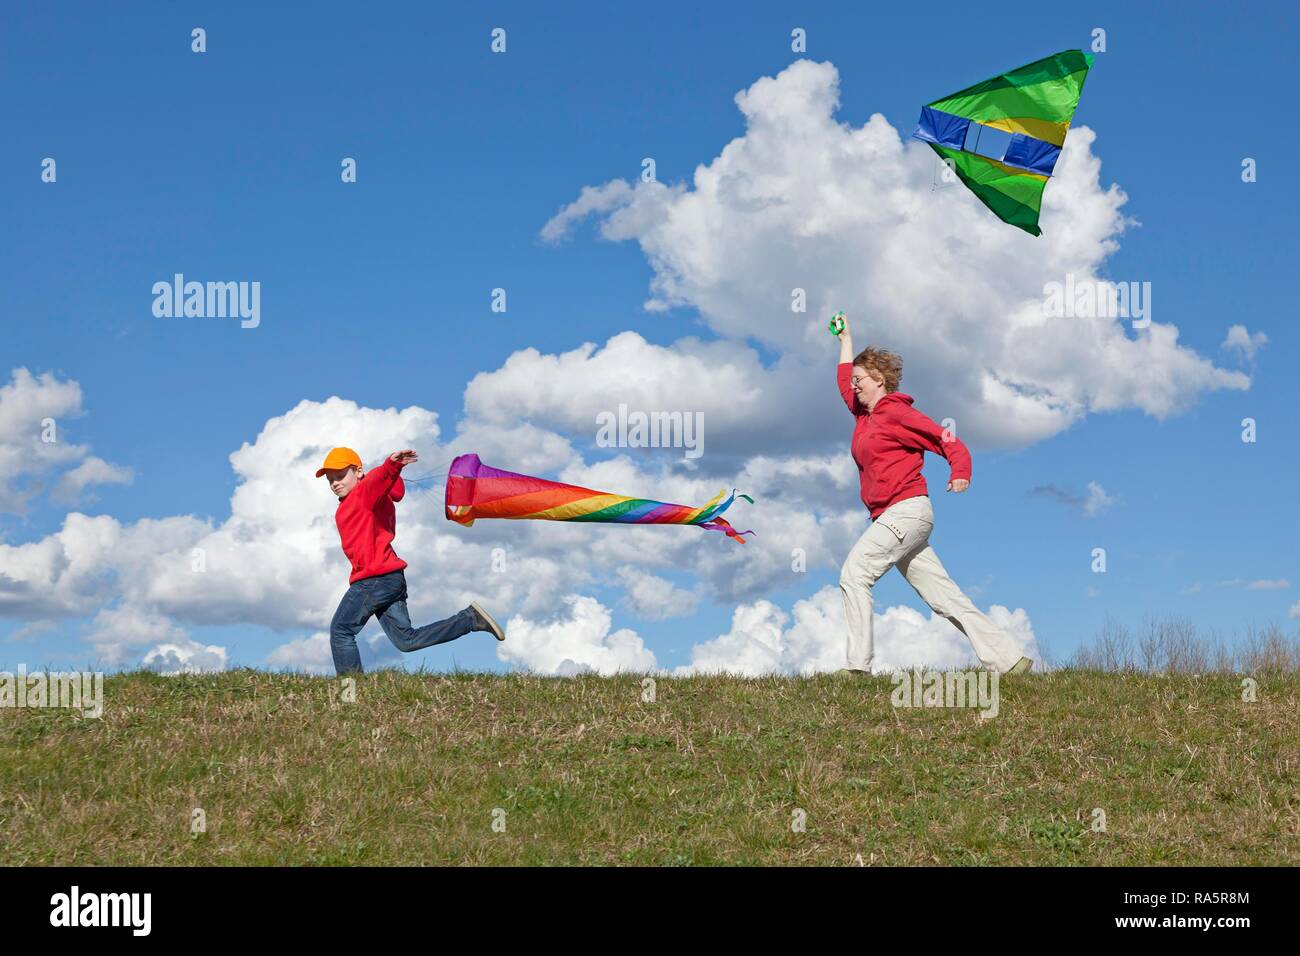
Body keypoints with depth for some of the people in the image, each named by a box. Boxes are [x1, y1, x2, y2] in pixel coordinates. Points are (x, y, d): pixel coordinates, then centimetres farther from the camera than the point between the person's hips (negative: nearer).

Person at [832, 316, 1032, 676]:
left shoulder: (896, 412, -4)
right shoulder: (864, 414, 20)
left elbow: (947, 441, -9)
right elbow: (844, 382, 38)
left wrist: (960, 474, -25)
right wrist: (845, 339, 39)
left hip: (906, 509, -8)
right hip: (891, 517, 8)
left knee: (854, 574, -14)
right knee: (944, 596, 3)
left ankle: (859, 664, -18)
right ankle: (1009, 658, 2)